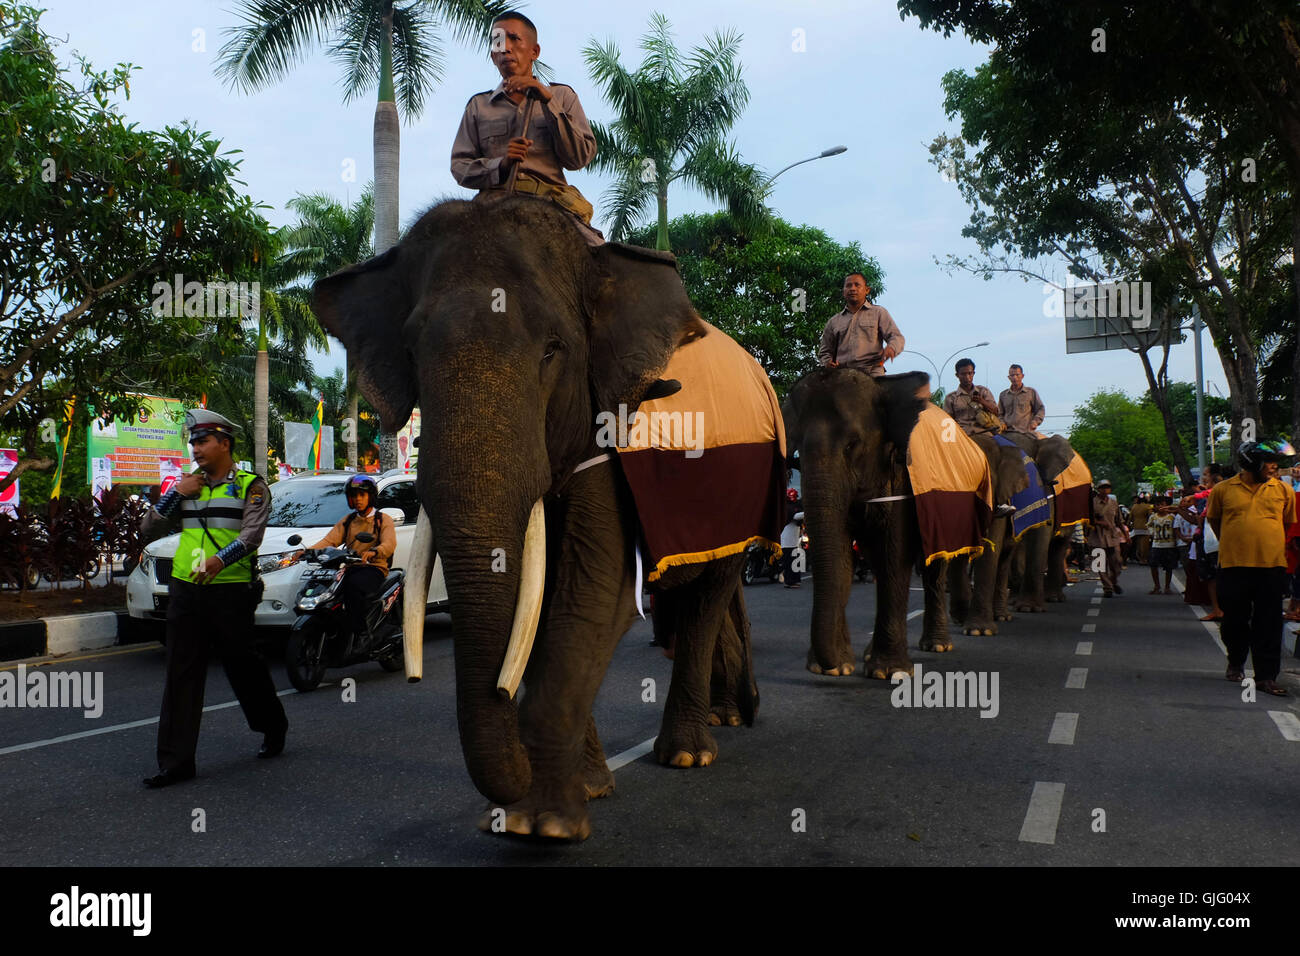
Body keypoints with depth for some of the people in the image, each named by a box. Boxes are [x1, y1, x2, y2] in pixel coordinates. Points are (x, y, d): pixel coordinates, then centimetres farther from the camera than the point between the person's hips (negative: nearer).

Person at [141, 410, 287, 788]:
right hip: (185, 590, 5)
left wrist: (220, 559, -31)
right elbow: (148, 530, 14)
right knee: (181, 677, 1)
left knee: (244, 668, 7)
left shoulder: (251, 486, 1)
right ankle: (175, 761, 5)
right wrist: (176, 493, 2)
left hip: (231, 590, -4)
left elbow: (252, 533, -14)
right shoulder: (187, 487, 16)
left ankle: (273, 728, 31)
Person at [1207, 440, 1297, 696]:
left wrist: (1274, 546, 13)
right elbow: (1213, 519, 17)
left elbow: (1288, 523, 17)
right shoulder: (1223, 489, 1)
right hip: (1233, 565, 0)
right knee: (1235, 620, 10)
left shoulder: (1283, 490, 4)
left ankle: (1266, 676, 6)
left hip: (1272, 565, 0)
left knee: (1269, 624, 0)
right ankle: (1235, 663, 32)